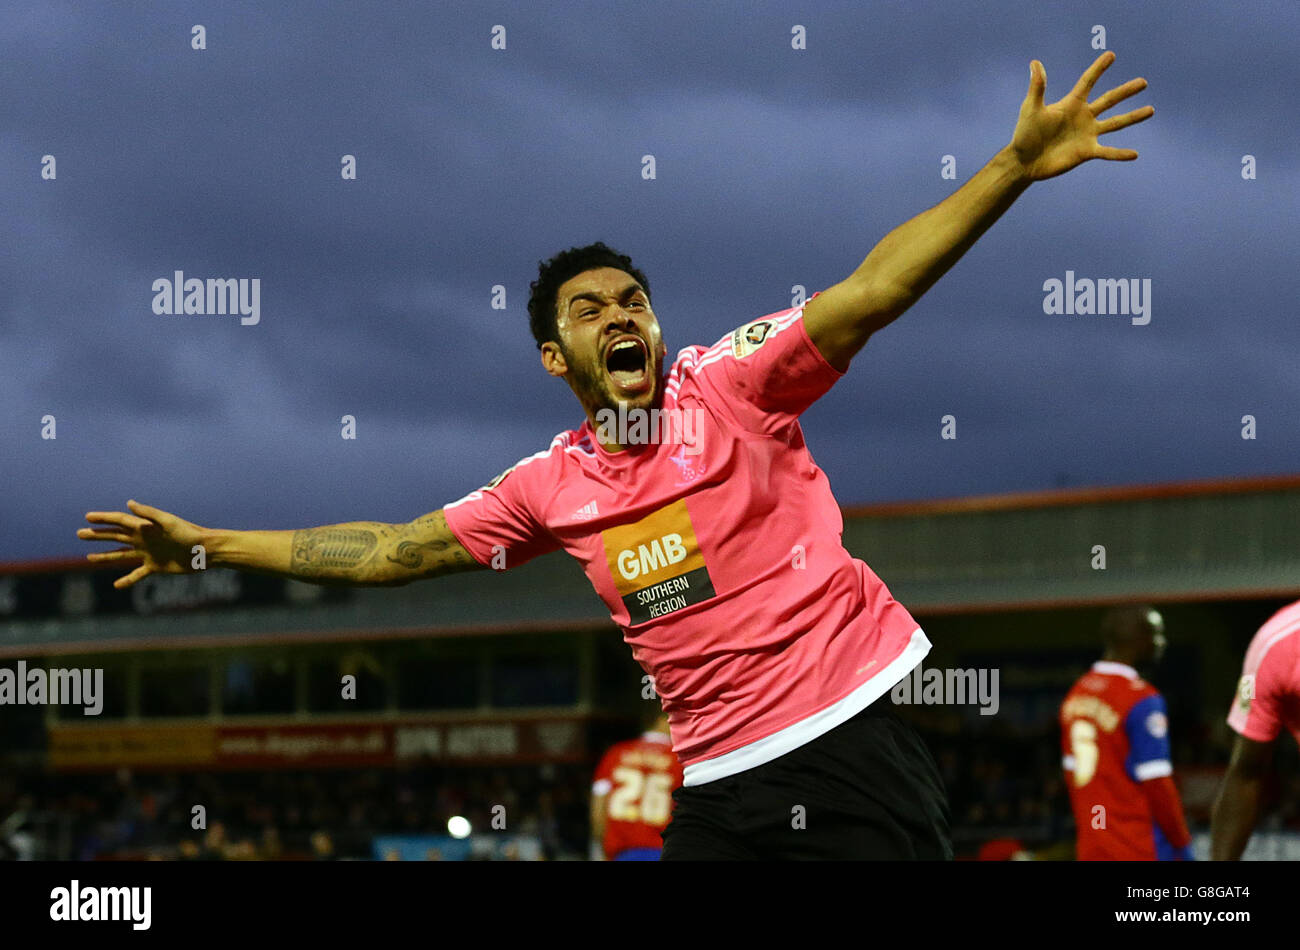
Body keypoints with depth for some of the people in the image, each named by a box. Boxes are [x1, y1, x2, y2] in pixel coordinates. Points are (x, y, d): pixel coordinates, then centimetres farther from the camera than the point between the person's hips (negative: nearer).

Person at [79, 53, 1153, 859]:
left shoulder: (730, 381, -2)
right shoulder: (551, 486, 12)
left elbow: (874, 290, -13)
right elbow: (393, 550, 20)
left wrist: (1015, 165, -24)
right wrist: (207, 545, 22)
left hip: (846, 736, -5)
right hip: (717, 781, 5)